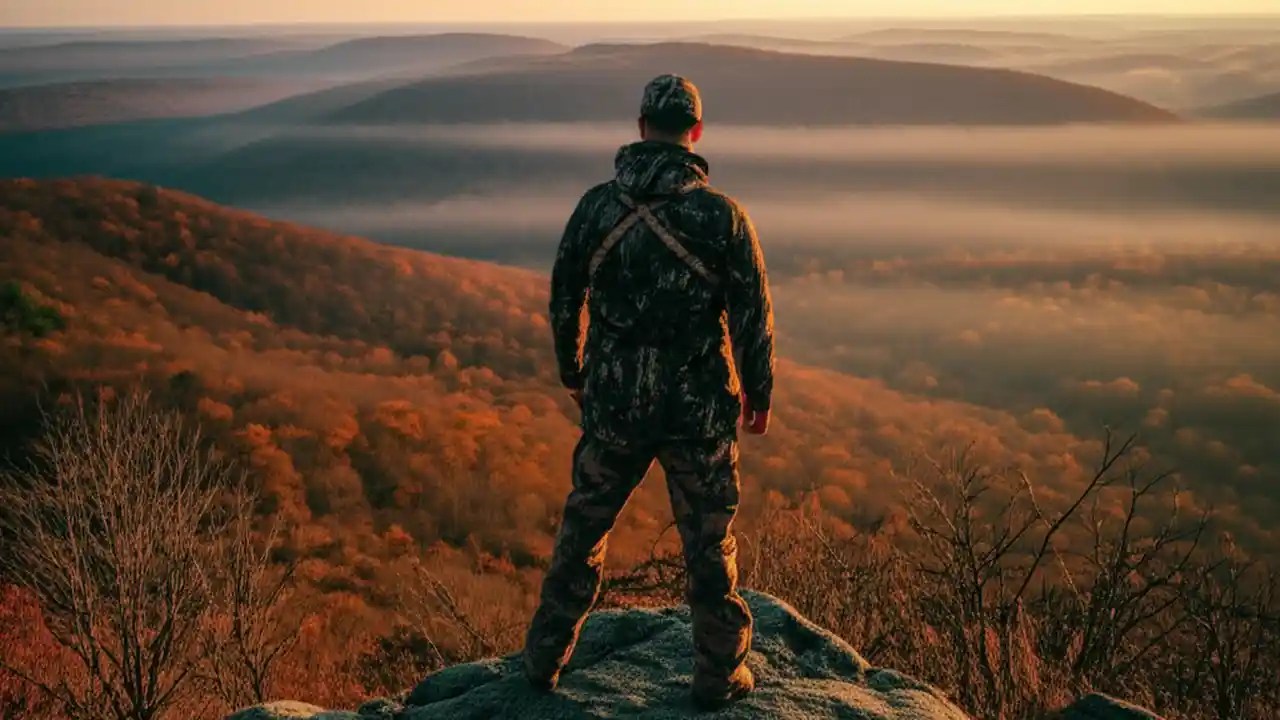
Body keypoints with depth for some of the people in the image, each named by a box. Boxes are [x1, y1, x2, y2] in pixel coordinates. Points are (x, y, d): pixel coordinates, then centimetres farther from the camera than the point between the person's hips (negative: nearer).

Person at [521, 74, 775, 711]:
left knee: (583, 528, 17)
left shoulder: (597, 205, -4)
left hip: (613, 399, 2)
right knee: (708, 541, 11)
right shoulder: (722, 214, -11)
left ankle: (545, 659, 28)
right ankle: (718, 675, 22)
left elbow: (564, 299, 5)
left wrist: (572, 374, 20)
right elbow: (754, 316, -6)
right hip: (700, 406, -2)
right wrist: (759, 394, 8)